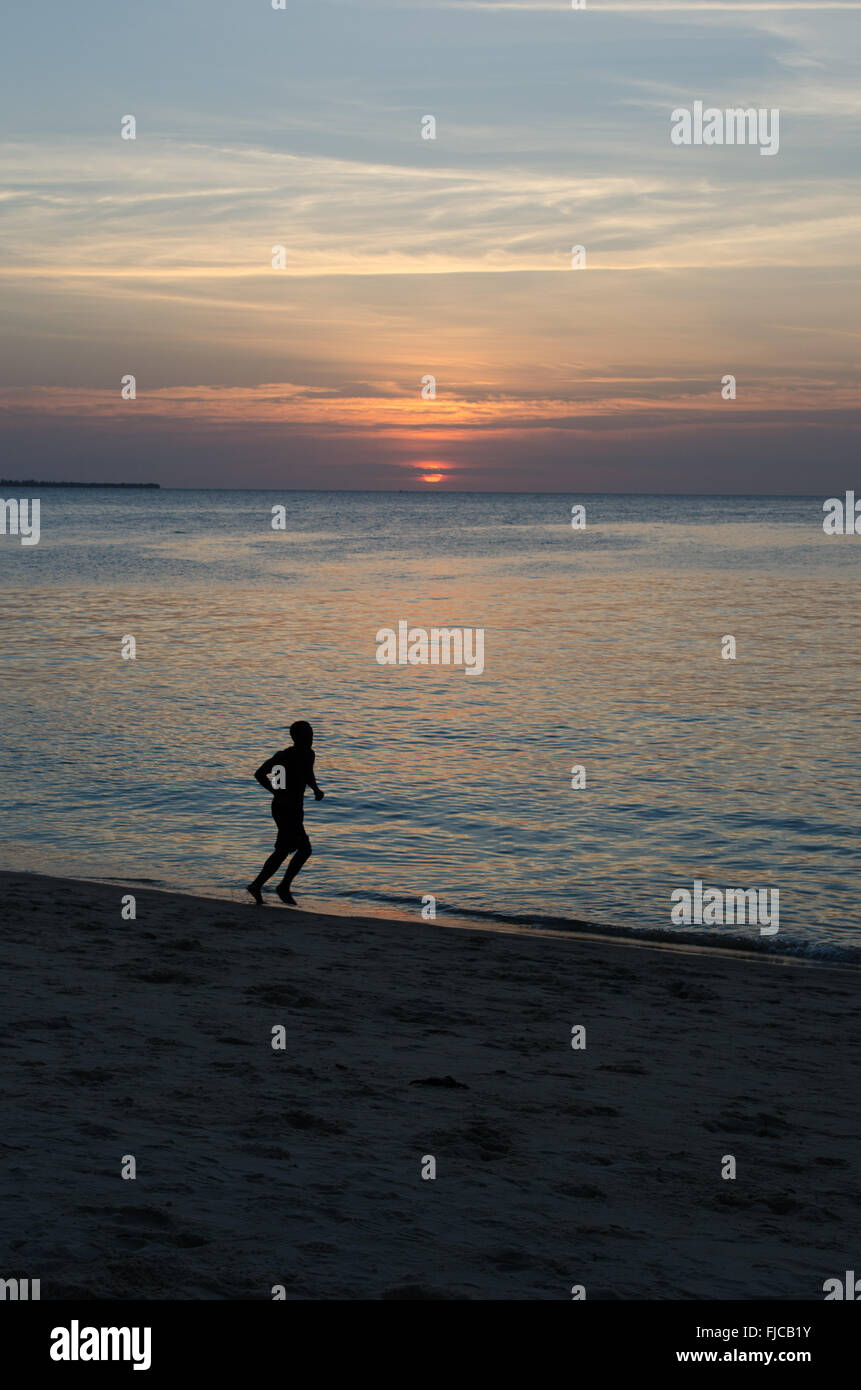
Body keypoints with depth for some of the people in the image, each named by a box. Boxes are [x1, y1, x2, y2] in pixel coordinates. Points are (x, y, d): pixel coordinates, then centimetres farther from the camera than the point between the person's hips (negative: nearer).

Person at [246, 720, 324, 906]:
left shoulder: (309, 754, 6)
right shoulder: (284, 756, -18)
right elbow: (260, 774, -16)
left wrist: (316, 789, 4)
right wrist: (277, 794, -21)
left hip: (296, 809, 9)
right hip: (283, 810, -9)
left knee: (283, 851, 14)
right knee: (305, 849, -12)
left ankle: (256, 886, 26)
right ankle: (284, 887, 3)